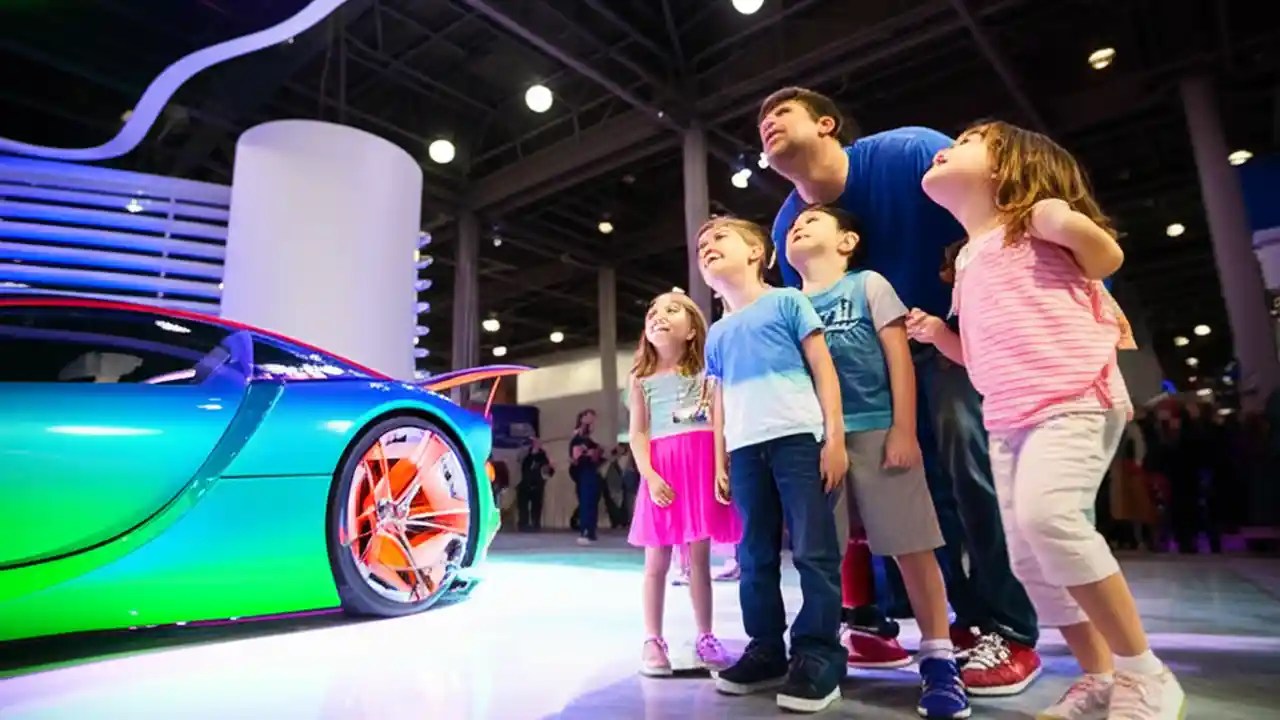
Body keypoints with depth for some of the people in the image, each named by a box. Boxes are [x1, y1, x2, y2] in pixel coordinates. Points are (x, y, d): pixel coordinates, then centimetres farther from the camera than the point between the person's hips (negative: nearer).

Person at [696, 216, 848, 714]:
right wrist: (720, 461, 15)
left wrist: (834, 437, -7)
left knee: (814, 551, -4)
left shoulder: (786, 301, 7)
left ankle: (818, 654, 7)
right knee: (755, 558, 9)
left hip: (797, 436, -5)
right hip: (744, 449, 5)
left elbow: (823, 370, 2)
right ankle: (766, 649, 22)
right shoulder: (717, 334, 21)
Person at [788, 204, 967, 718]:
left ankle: (939, 660, 11)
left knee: (911, 546, 0)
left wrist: (904, 429, -7)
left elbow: (899, 357, 1)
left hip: (875, 431, -3)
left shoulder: (868, 284, 7)